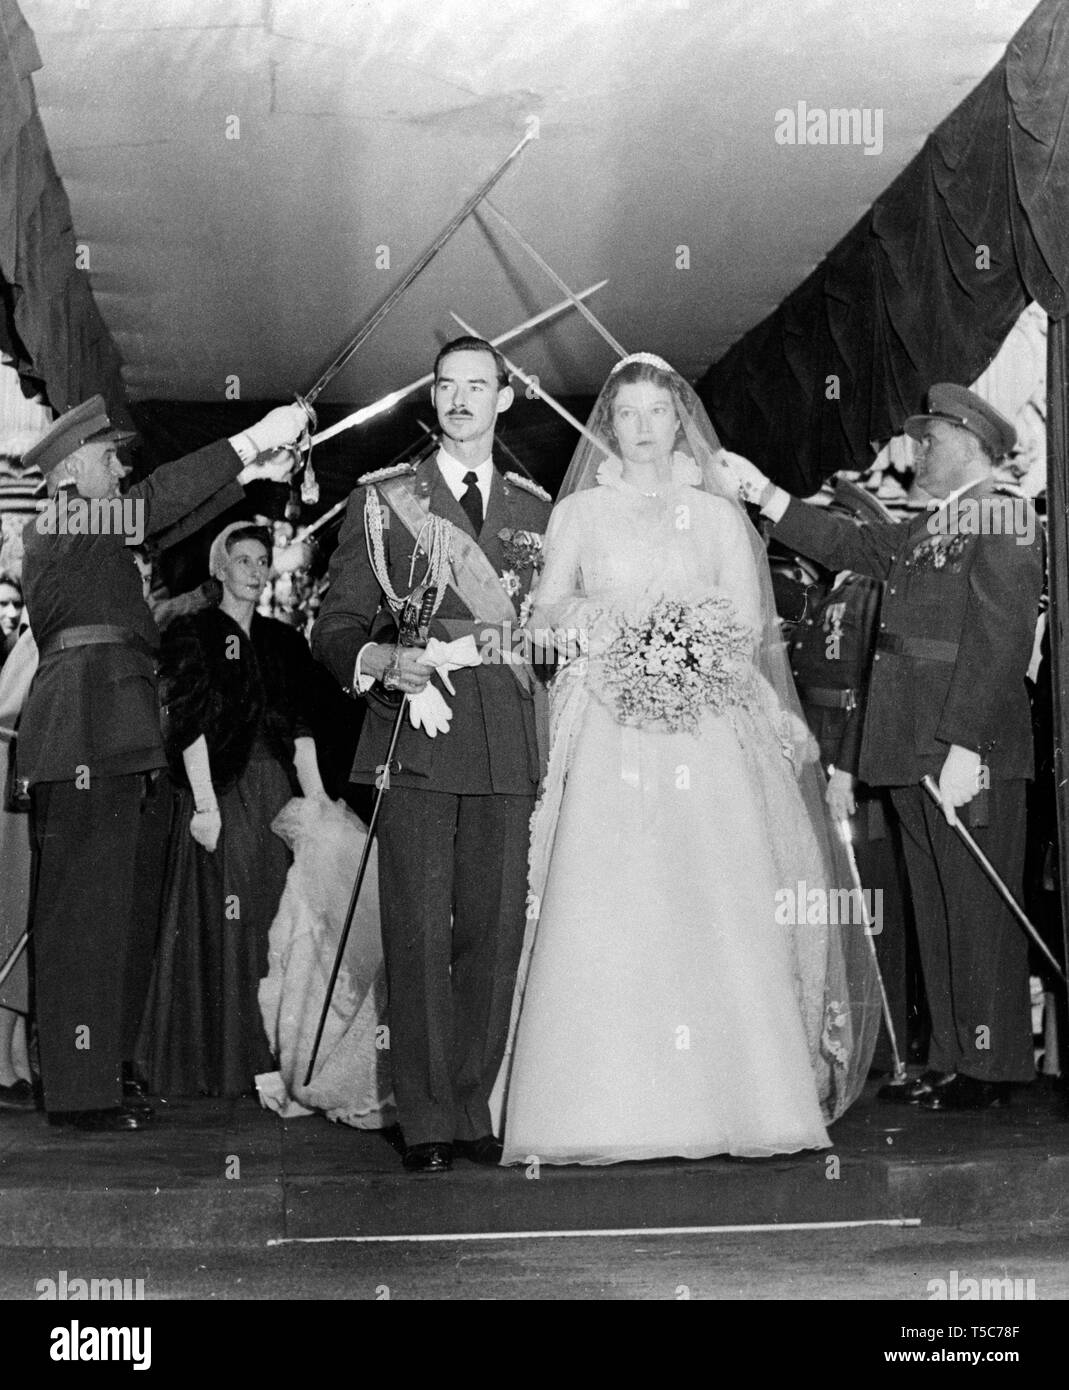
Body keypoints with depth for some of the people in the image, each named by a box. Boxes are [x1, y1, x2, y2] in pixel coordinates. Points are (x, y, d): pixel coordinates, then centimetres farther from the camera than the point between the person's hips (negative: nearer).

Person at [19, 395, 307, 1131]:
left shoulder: (88, 533, 24)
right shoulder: (63, 523, -4)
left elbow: (168, 520, 24)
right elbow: (159, 501, -14)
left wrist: (249, 474, 18)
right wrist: (253, 440, -12)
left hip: (105, 737, 10)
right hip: (90, 729, -10)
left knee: (113, 906, 12)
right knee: (87, 904, -8)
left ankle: (103, 1066, 18)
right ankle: (82, 1089, -5)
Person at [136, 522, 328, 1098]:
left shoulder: (284, 641, 16)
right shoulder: (190, 634, 3)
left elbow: (300, 729, 12)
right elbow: (188, 724, -6)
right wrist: (205, 802, -15)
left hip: (277, 792, 5)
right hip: (217, 791, -5)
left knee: (275, 920, 2)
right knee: (218, 923, -6)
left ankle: (270, 1058, 7)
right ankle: (212, 1064, -1)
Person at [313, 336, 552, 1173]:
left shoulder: (537, 509, 16)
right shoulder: (383, 502, 10)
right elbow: (336, 629, 6)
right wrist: (383, 659, -13)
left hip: (509, 740, 2)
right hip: (415, 735, -2)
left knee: (495, 929, 2)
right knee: (419, 932, -4)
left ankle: (475, 1109, 10)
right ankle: (427, 1120, 2)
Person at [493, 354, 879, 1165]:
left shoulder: (720, 514, 15)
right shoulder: (579, 512, 14)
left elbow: (751, 625, 8)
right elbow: (544, 616, 6)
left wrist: (692, 639, -10)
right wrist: (617, 631, -11)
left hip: (706, 737, 1)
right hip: (608, 735, -1)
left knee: (718, 912, -9)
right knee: (606, 916, -11)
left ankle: (729, 1100, -5)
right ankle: (609, 1107, -10)